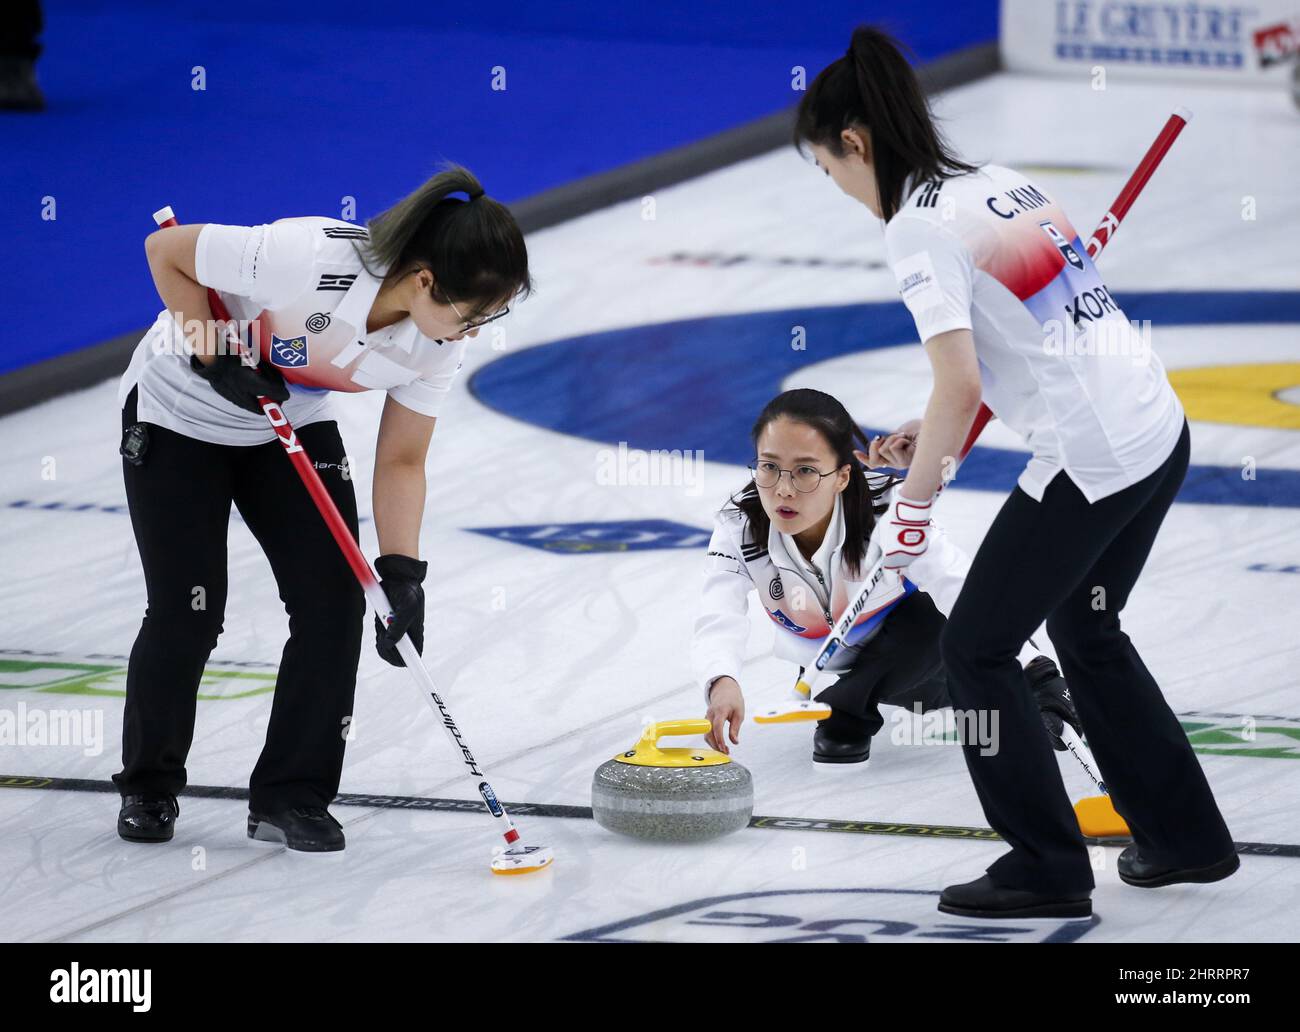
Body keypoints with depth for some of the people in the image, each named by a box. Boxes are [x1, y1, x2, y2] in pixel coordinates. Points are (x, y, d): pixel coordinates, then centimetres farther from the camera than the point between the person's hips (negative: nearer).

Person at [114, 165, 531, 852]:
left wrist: (402, 572, -20)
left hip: (292, 424, 5)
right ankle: (148, 789, 16)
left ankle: (291, 797, 3)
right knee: (189, 609, -7)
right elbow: (166, 250, -25)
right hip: (181, 413, -5)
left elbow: (401, 463, -10)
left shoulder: (440, 343, -20)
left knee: (333, 601, -8)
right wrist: (216, 355, -28)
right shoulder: (306, 258, -39)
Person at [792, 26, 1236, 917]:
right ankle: (1185, 837, 33)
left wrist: (914, 504, -11)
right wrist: (939, 436, 20)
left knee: (976, 646, 4)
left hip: (1091, 458, -9)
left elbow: (960, 384, -20)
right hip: (1159, 432, 9)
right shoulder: (1007, 184, 13)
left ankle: (1047, 869, 8)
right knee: (1084, 628, 26)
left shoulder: (919, 226, -12)